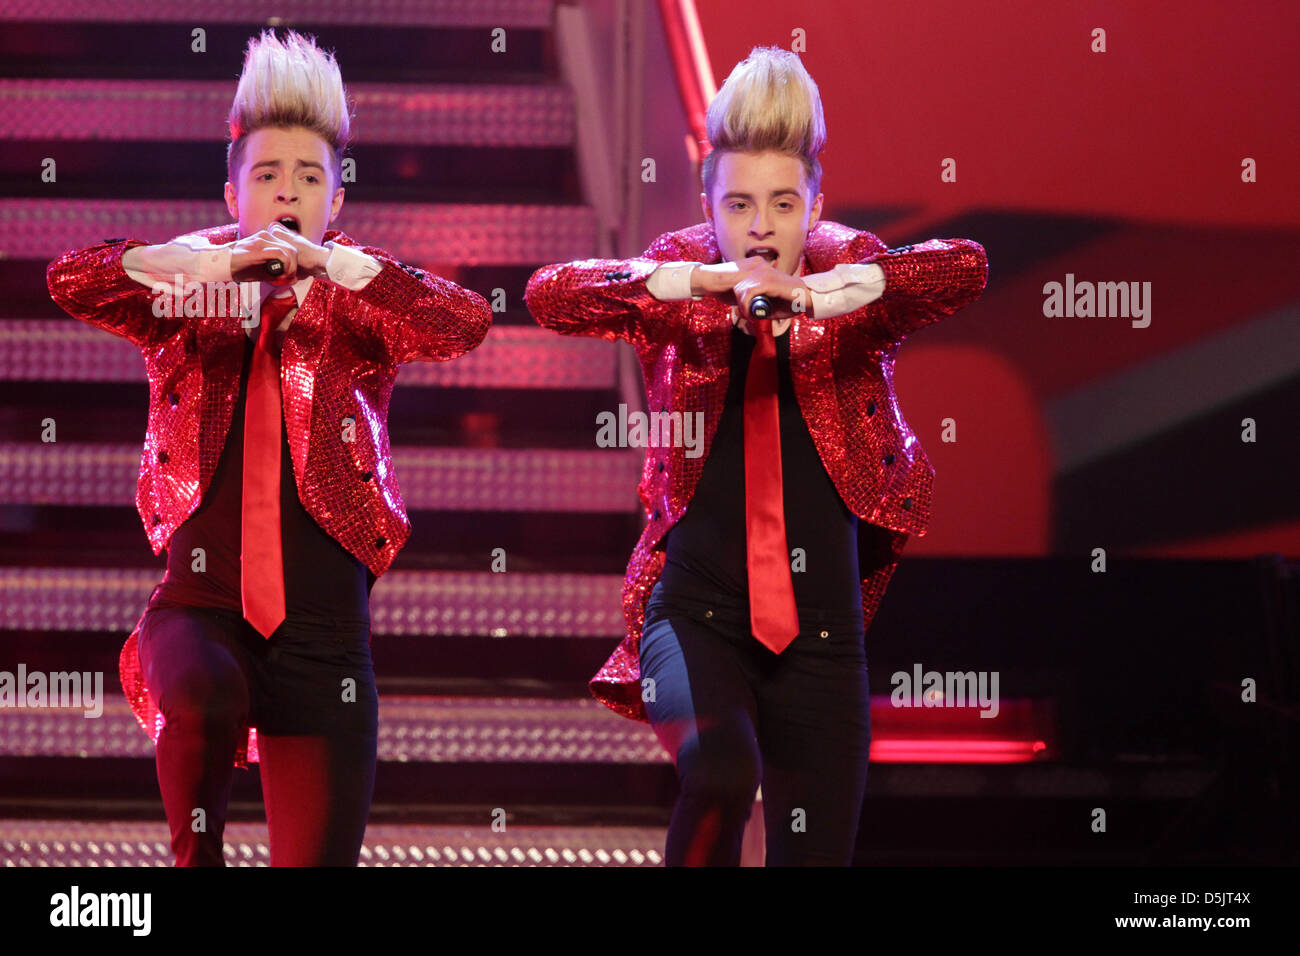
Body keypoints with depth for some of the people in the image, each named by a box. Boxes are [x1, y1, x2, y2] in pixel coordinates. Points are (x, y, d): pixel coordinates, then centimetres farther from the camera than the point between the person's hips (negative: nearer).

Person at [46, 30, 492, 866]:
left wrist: (331, 264, -23)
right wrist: (202, 262, -20)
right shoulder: (185, 299, 10)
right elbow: (72, 283, -6)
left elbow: (466, 324, -11)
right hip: (202, 601, -1)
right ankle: (196, 852, -9)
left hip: (323, 630, 1)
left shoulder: (356, 309, 8)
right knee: (202, 695, -36)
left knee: (318, 858, -2)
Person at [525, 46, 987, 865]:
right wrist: (705, 279, -28)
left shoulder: (849, 278, 2)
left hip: (820, 627, 2)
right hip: (694, 608, -2)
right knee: (720, 769, -32)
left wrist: (817, 295, -30)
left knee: (815, 849, 3)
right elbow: (551, 294, -13)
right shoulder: (679, 287, 2)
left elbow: (967, 268, -15)